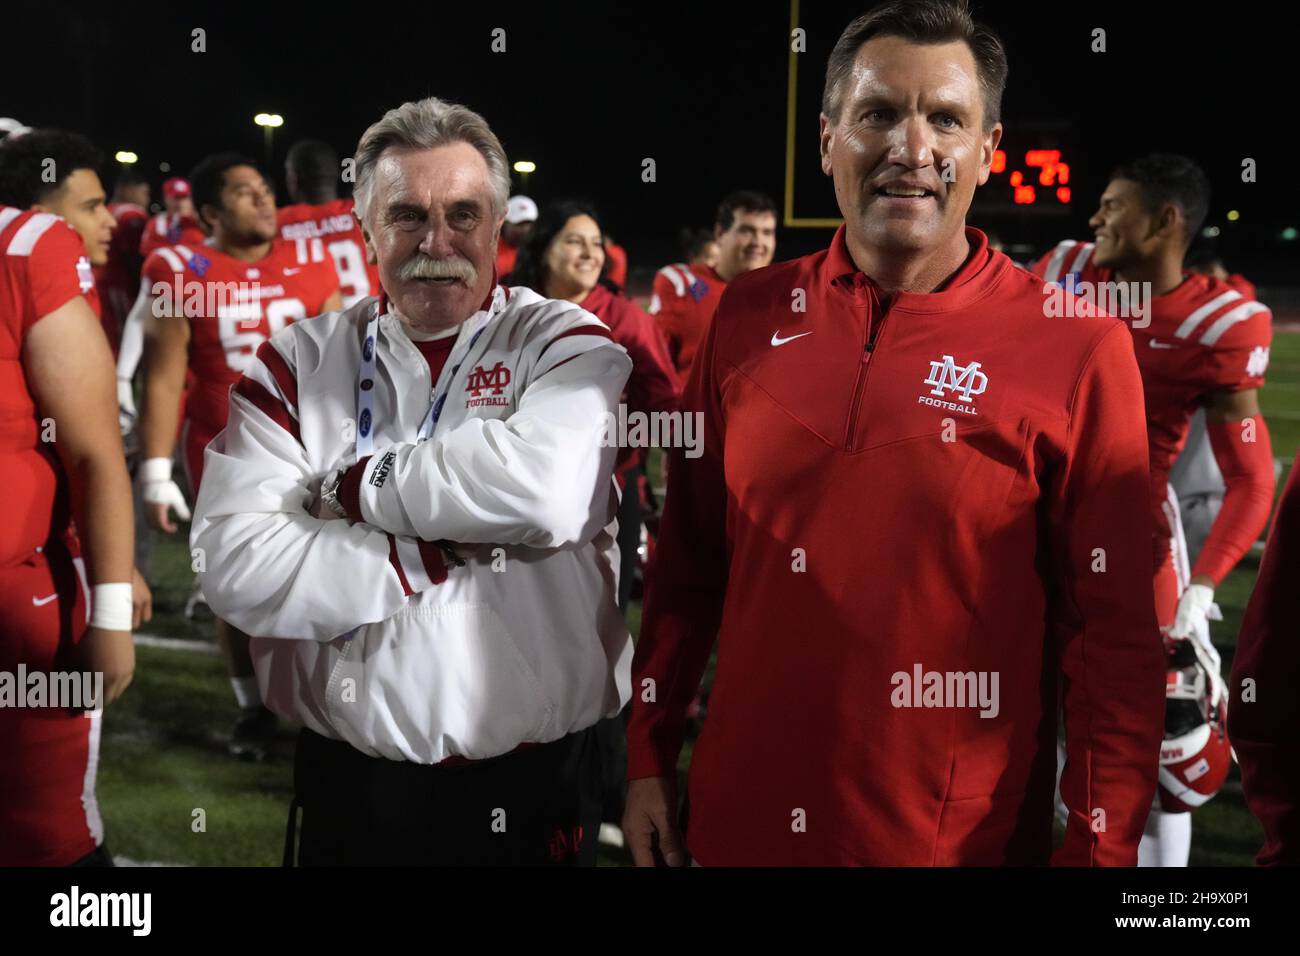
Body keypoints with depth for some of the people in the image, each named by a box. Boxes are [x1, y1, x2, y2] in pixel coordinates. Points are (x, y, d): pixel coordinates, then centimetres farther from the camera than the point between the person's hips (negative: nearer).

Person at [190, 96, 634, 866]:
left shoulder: (566, 344, -3)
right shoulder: (300, 361, 2)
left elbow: (545, 489, -26)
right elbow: (235, 565, -12)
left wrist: (353, 486, -14)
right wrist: (440, 555, -16)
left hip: (531, 789, -1)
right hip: (347, 784, 2)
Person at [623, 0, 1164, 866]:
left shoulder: (1076, 347, -10)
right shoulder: (750, 316, 0)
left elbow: (1114, 633, -8)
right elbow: (689, 560, 8)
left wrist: (1102, 850, -9)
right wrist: (650, 759, 8)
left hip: (960, 835, -3)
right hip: (742, 818, 3)